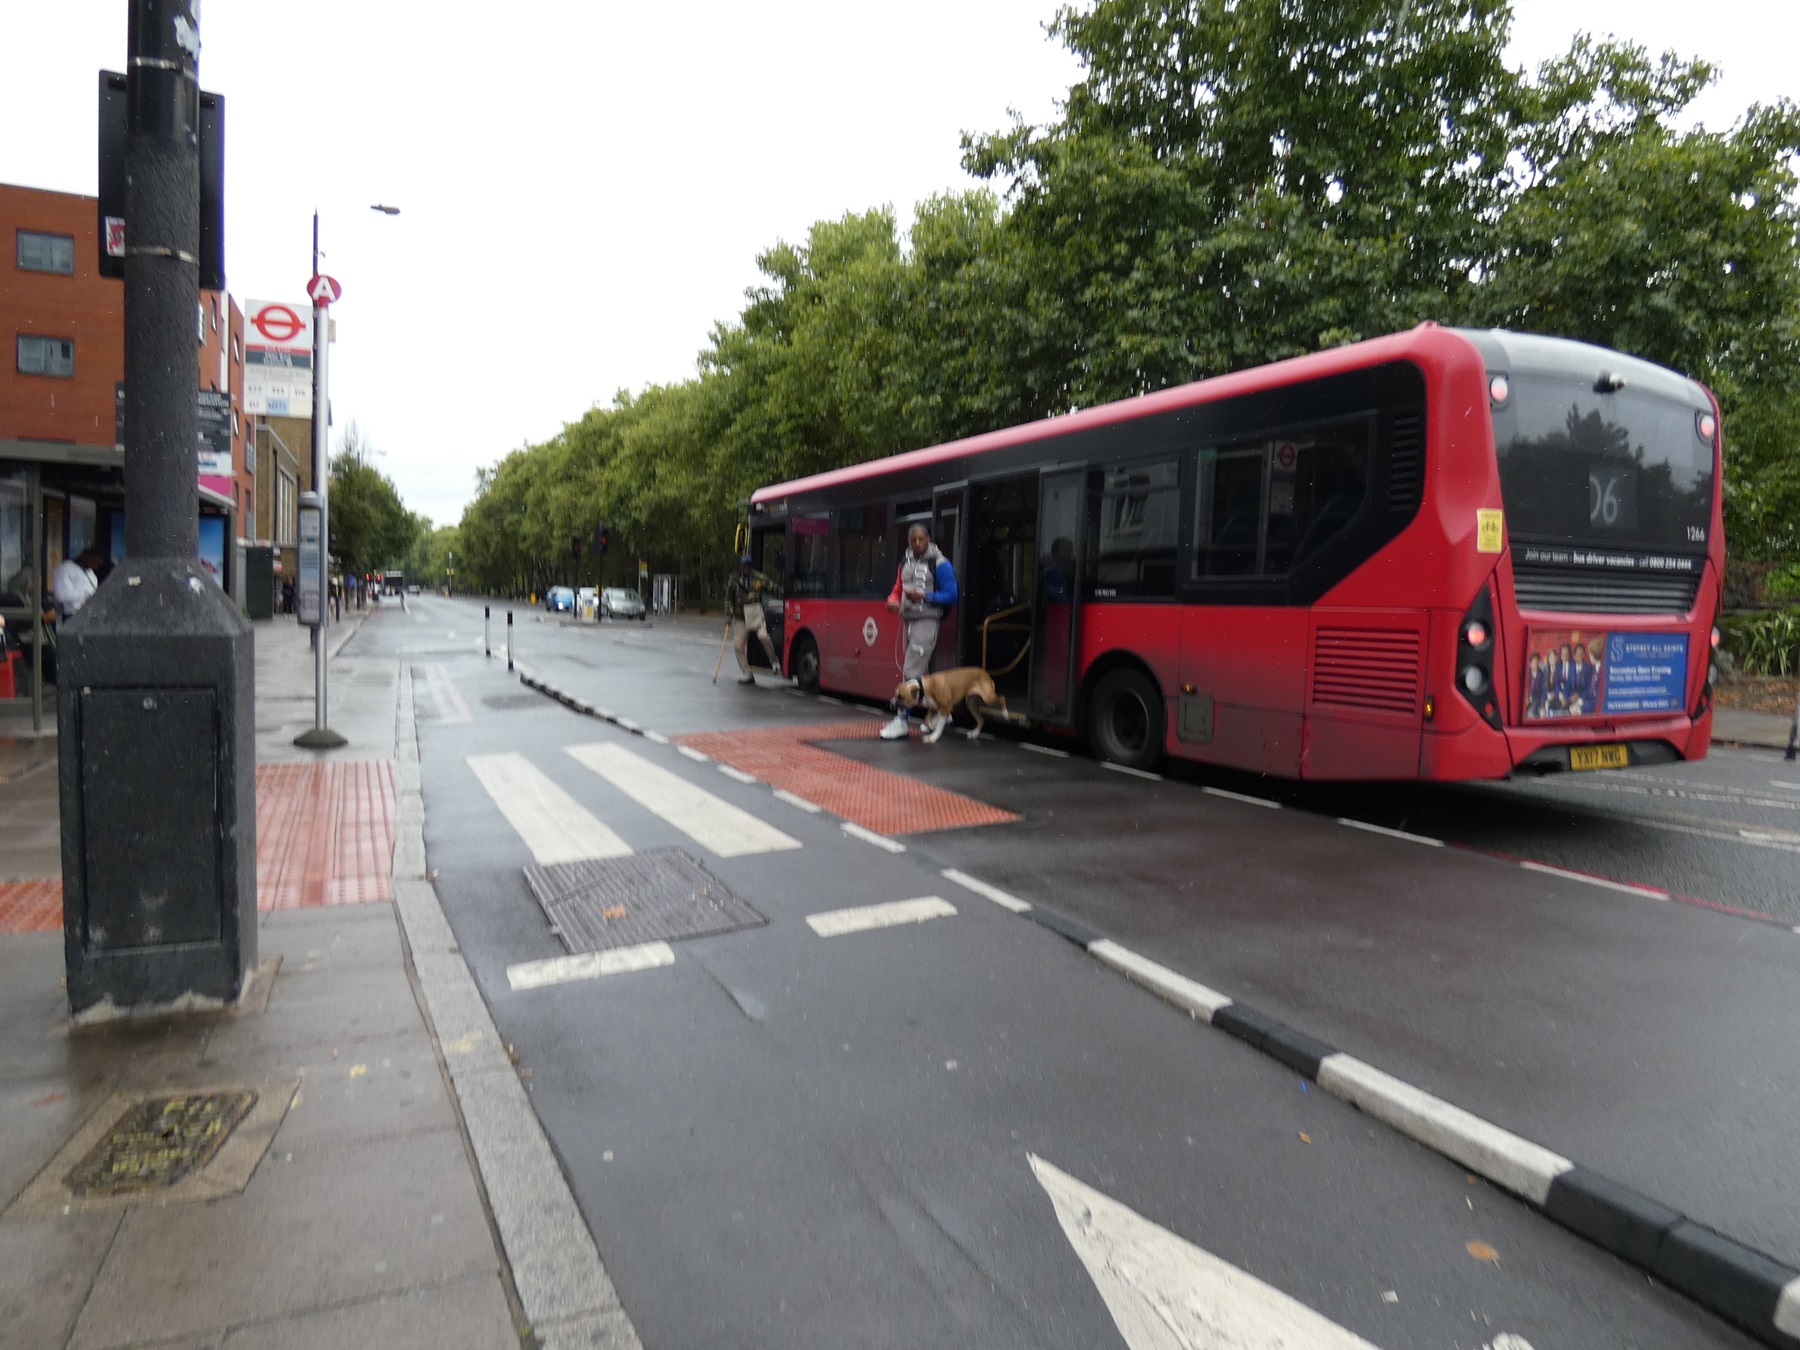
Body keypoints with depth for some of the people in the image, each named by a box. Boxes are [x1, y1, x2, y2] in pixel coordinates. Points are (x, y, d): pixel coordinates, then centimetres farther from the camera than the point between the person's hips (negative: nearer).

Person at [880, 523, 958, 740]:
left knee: (911, 672, -12)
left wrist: (924, 596, -22)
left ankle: (901, 721, -11)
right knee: (923, 671, 14)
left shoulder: (940, 564, -8)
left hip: (926, 622, -7)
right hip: (908, 621, 7)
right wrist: (893, 601, -4)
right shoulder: (905, 562, 12)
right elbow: (898, 590, 19)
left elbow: (951, 595, -10)